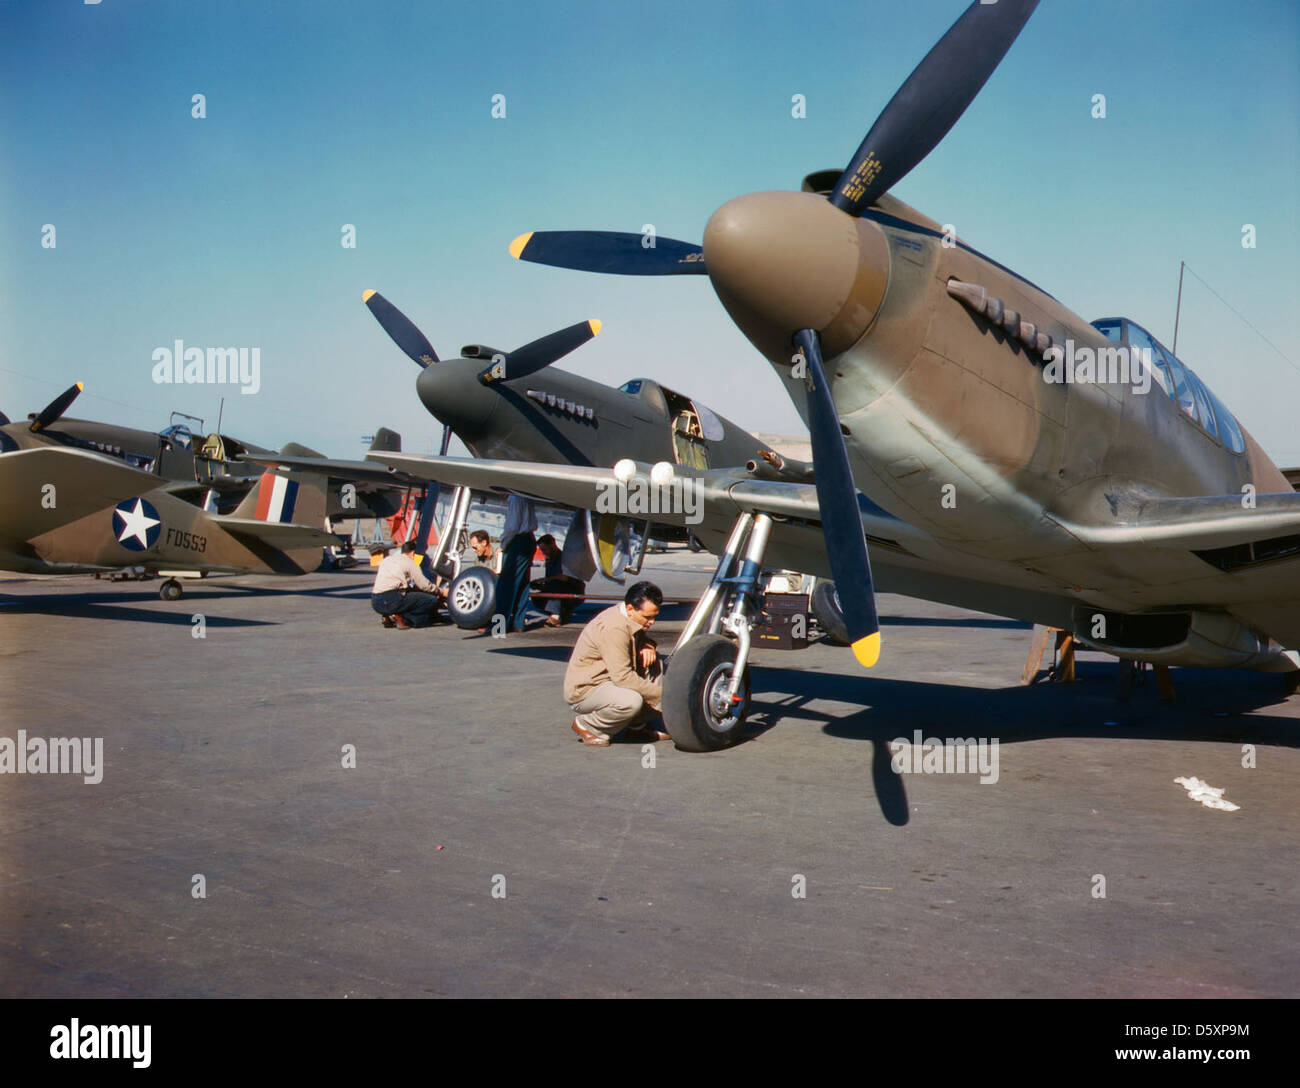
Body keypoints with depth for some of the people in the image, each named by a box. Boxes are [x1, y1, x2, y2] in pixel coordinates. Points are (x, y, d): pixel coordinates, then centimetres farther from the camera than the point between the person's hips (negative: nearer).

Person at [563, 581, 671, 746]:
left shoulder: (629, 618, 2)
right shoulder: (613, 628, -27)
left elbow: (640, 637, 24)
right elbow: (623, 677, -30)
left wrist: (647, 645, -3)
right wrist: (660, 694, -24)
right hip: (584, 691, -10)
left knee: (654, 662, 1)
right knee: (630, 701, -35)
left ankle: (637, 724, 9)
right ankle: (587, 725, -8)